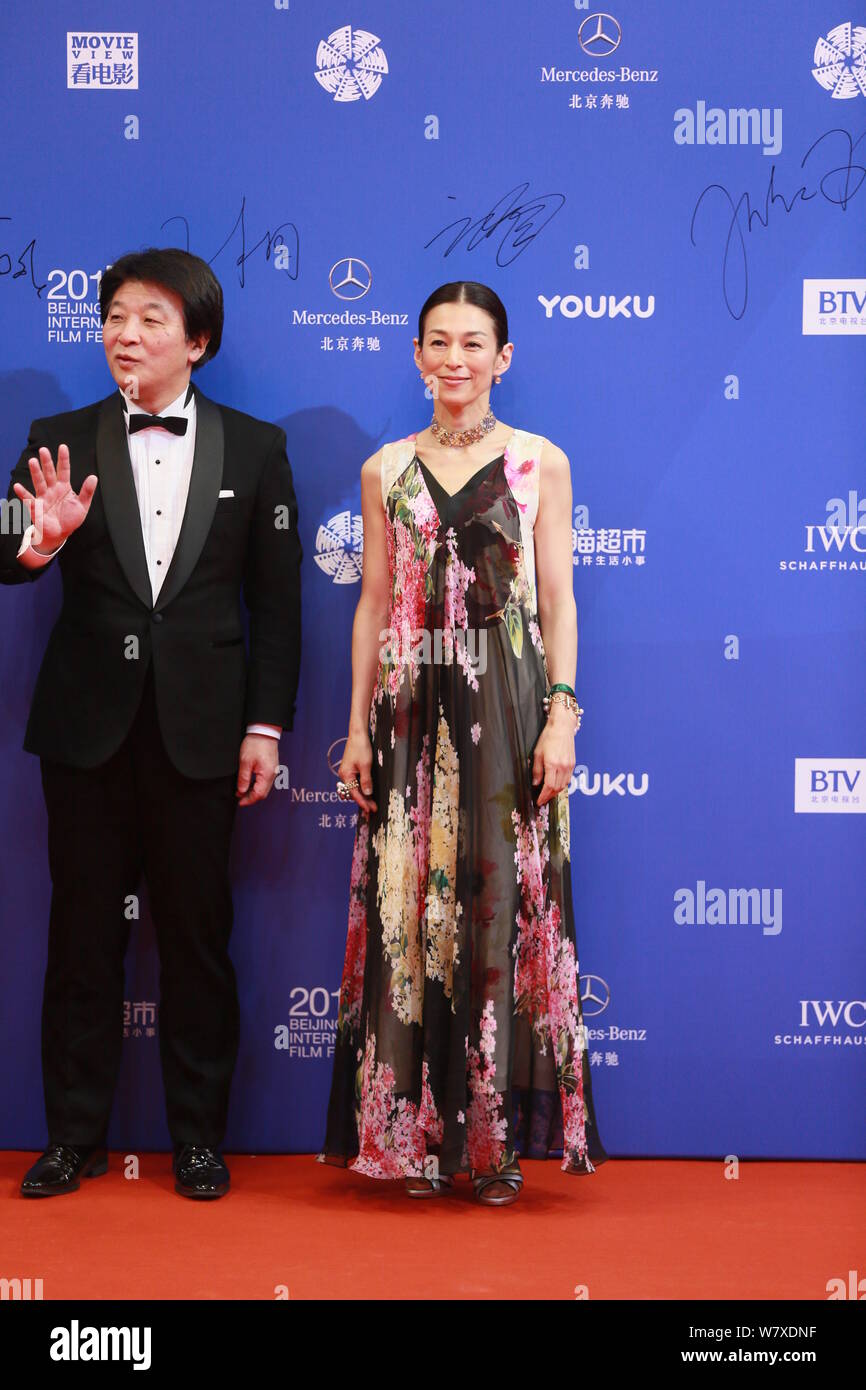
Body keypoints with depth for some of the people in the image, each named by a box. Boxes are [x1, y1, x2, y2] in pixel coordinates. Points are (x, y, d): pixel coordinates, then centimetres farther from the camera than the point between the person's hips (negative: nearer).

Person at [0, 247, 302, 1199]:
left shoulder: (254, 448, 4)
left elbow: (276, 600, 3)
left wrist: (265, 726, -2)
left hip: (199, 726, -1)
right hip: (87, 724, 1)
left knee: (197, 935, 6)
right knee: (82, 932, 8)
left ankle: (198, 1136, 20)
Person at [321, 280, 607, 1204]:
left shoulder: (540, 463, 5)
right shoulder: (386, 470, 11)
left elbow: (557, 601, 2)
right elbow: (375, 604, 11)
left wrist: (561, 714, -9)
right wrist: (358, 728, 6)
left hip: (508, 706, -2)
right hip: (411, 709, 2)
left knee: (502, 911, -1)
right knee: (409, 911, 3)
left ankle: (497, 1138, 10)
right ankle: (415, 1133, 14)